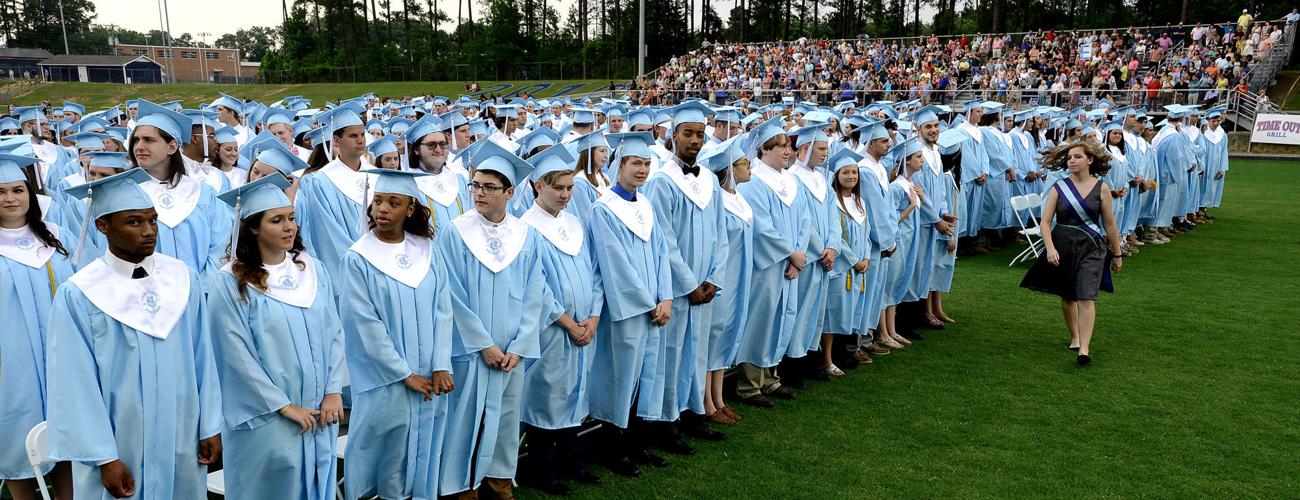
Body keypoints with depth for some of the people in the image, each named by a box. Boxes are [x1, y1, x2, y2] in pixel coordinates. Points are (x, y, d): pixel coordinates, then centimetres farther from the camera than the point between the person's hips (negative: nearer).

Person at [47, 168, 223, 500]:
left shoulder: (183, 278, -2)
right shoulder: (78, 295, -12)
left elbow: (202, 357, 1)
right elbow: (77, 384, -11)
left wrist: (210, 426, 1)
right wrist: (104, 458, -12)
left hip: (181, 441, 3)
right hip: (118, 446, -3)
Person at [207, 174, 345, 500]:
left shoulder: (312, 270, 4)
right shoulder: (230, 283, -10)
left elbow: (334, 333, 4)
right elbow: (237, 354, -13)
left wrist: (333, 391, -6)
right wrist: (284, 406, -14)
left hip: (319, 413, 4)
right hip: (267, 419, -4)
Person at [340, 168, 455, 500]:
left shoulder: (428, 252, 3)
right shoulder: (357, 260, -7)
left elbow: (442, 310, 1)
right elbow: (366, 325, -11)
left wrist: (441, 367, -9)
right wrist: (405, 375, -13)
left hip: (430, 379, 3)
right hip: (385, 382, -3)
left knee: (425, 453, 12)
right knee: (390, 467, 5)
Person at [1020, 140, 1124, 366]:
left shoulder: (1101, 188, -2)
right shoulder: (1059, 187, -2)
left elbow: (1109, 224, 6)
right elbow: (1045, 221, -5)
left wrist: (1117, 254, 12)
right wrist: (1050, 248, -19)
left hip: (1091, 248, -2)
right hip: (1062, 246, 2)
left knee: (1086, 297, -13)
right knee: (1067, 296, 16)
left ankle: (1084, 349, -15)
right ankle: (1075, 336, 37)